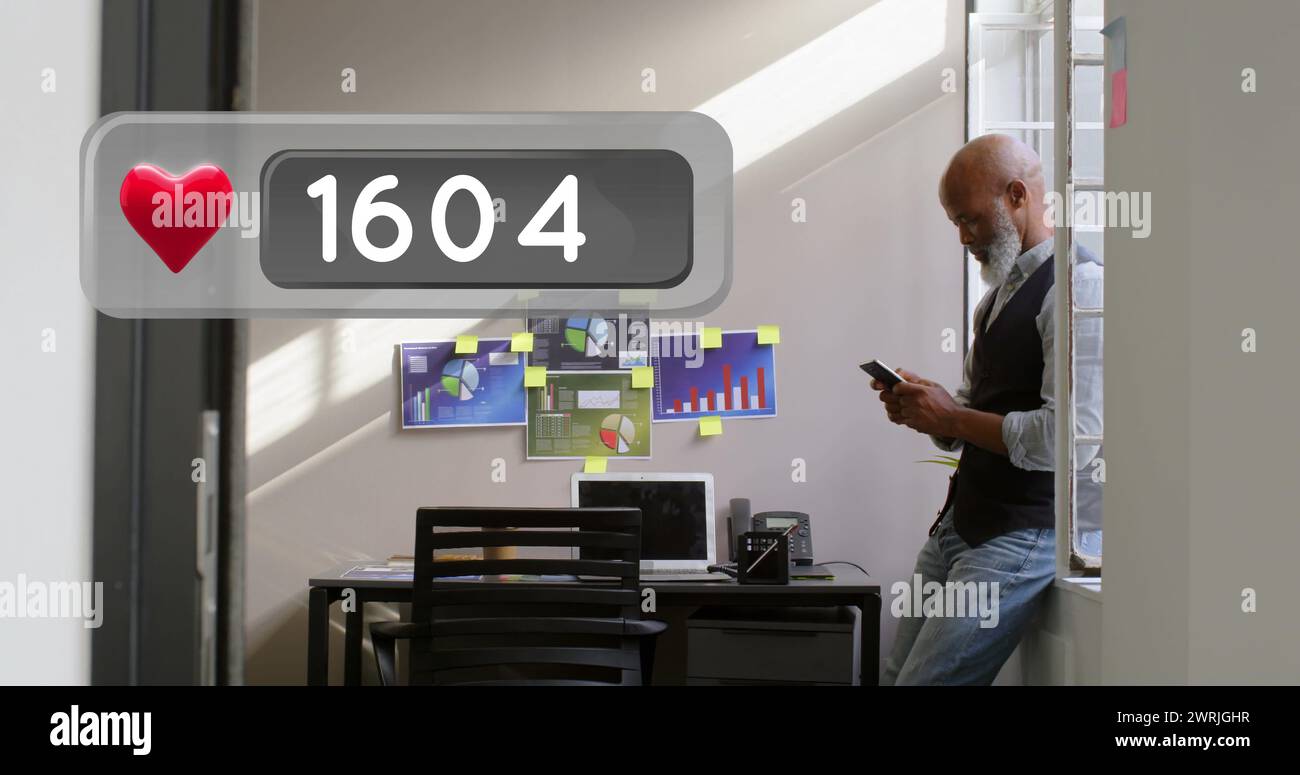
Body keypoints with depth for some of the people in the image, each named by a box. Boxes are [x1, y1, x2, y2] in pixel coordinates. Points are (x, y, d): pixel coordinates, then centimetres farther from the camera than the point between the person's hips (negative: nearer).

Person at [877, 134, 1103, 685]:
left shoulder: (1077, 286, -13)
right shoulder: (1001, 294, 16)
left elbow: (1069, 437, -22)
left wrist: (949, 418, -14)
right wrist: (923, 409, 2)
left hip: (1023, 535, -9)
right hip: (961, 523, 9)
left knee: (926, 681, -11)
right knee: (895, 675, 8)